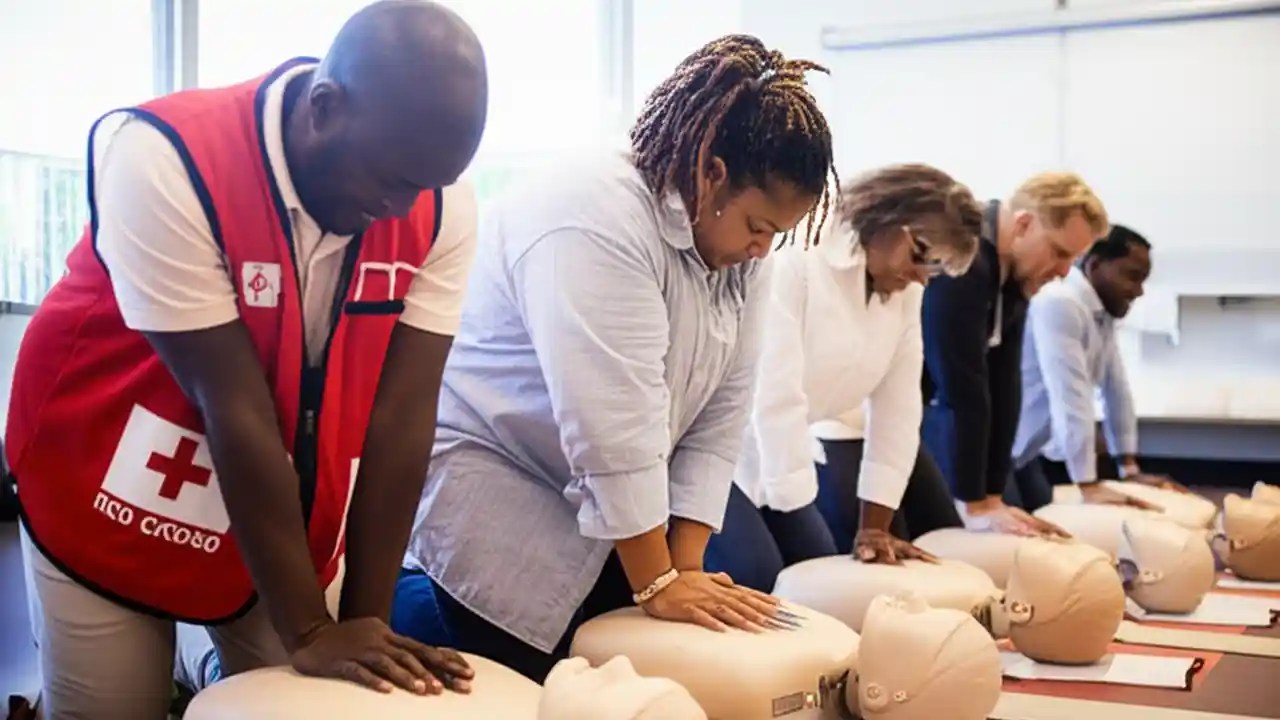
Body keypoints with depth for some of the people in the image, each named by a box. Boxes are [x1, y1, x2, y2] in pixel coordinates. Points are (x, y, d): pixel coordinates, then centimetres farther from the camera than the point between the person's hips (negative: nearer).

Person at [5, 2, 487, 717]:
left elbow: (403, 411, -15)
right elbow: (232, 404, -28)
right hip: (114, 501, -3)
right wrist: (308, 631, -24)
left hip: (287, 521, 3)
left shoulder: (443, 206, -15)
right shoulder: (164, 160, -28)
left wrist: (370, 617, -15)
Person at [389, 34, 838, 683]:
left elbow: (719, 418, -3)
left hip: (605, 501, 8)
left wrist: (685, 565, -9)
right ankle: (404, 597, 15)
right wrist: (658, 583, -25)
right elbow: (615, 424, -30)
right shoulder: (596, 216, -28)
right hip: (489, 481, -8)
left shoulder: (734, 245, -1)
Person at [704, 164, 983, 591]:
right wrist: (802, 521, -19)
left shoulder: (905, 292, 2)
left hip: (771, 450, 8)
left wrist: (875, 526, 0)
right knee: (759, 584, -17)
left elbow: (898, 409, 2)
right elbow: (775, 395, -25)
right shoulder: (794, 255, -23)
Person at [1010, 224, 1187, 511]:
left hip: (1028, 449, 9)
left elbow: (1116, 388, 10)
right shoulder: (1059, 303, -23)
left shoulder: (1103, 313, 7)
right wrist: (1089, 487, -32)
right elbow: (1070, 398, -29)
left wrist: (1131, 469, 7)